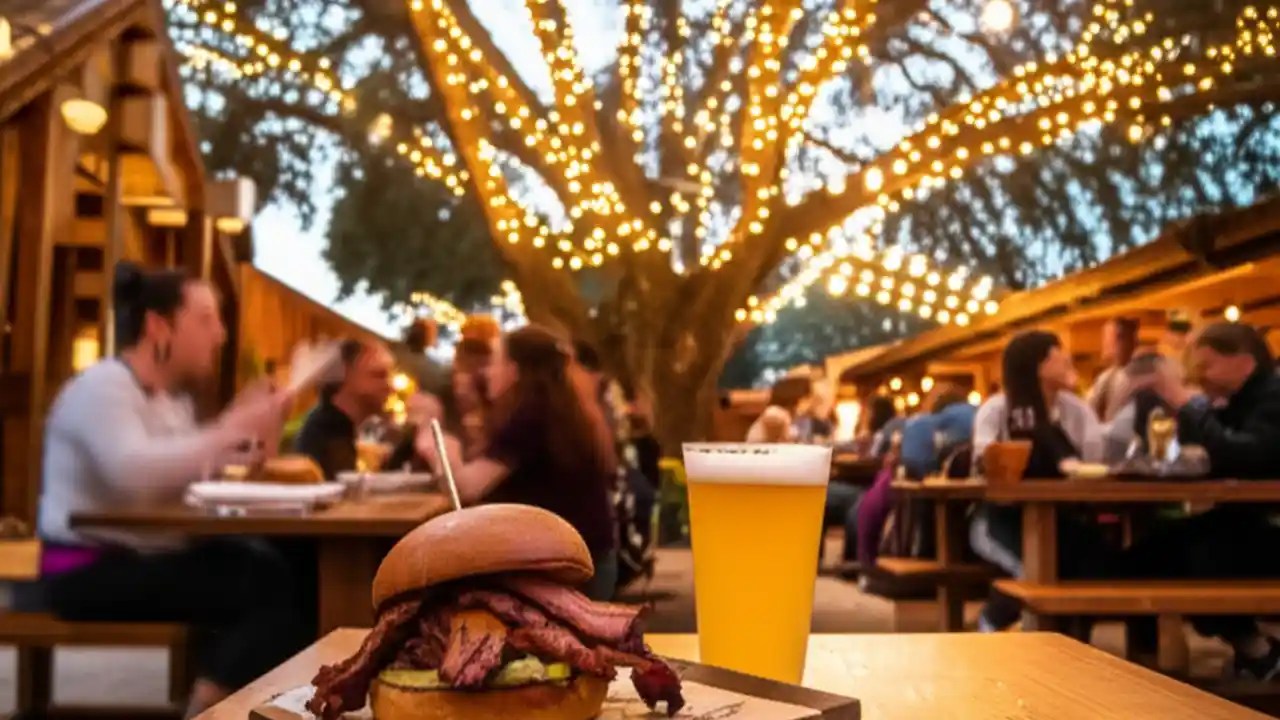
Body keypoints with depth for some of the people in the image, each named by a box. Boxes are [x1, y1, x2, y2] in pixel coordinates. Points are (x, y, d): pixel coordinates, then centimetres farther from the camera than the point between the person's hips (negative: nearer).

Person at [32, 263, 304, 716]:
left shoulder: (172, 398, 18)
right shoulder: (101, 387, -11)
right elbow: (133, 472, -31)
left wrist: (236, 433, -6)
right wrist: (232, 431, -26)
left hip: (148, 560, 9)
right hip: (91, 573, -9)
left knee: (272, 571, -15)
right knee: (266, 589, -24)